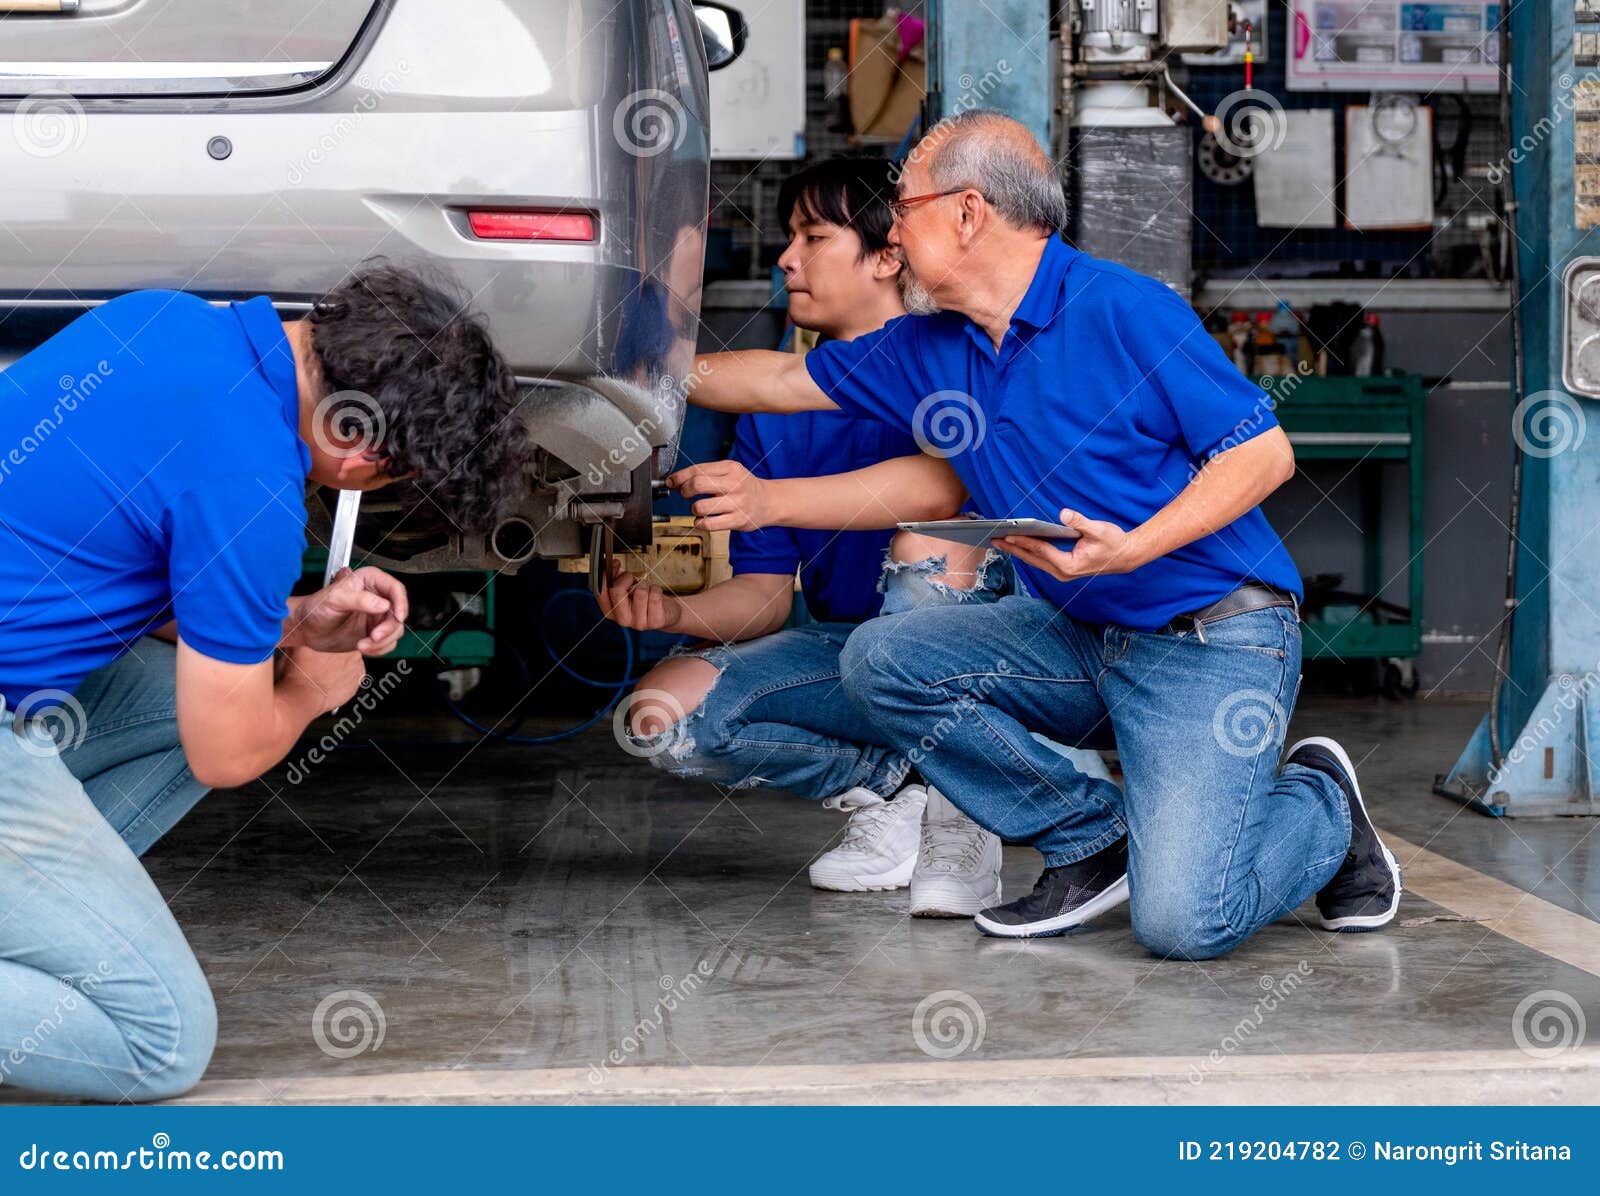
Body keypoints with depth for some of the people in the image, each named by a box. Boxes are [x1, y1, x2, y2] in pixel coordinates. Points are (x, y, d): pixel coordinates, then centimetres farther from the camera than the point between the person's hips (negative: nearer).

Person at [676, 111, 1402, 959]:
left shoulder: (1121, 309, -15)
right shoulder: (931, 350, 8)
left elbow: (1264, 452, -16)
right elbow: (783, 380, 20)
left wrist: (1132, 549, -27)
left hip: (1213, 641, -8)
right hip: (1081, 636, 8)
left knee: (1180, 922, -23)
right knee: (880, 660, -9)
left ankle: (1320, 807, 12)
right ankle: (1093, 835, 3)